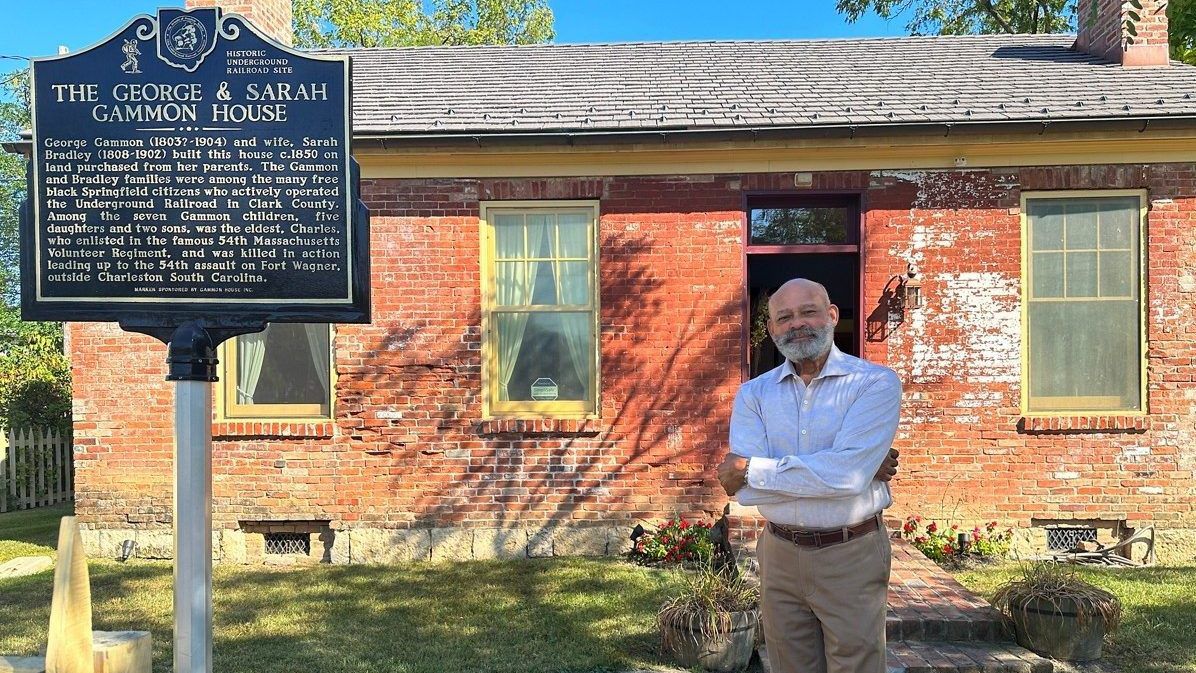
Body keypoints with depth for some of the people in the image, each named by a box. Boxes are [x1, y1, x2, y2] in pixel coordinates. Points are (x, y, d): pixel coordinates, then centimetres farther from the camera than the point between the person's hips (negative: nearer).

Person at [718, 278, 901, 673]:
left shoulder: (875, 383, -8)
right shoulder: (753, 394, 1)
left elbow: (847, 474, -23)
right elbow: (743, 489, -13)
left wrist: (752, 470, -16)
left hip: (852, 557, -3)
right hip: (779, 556, 3)